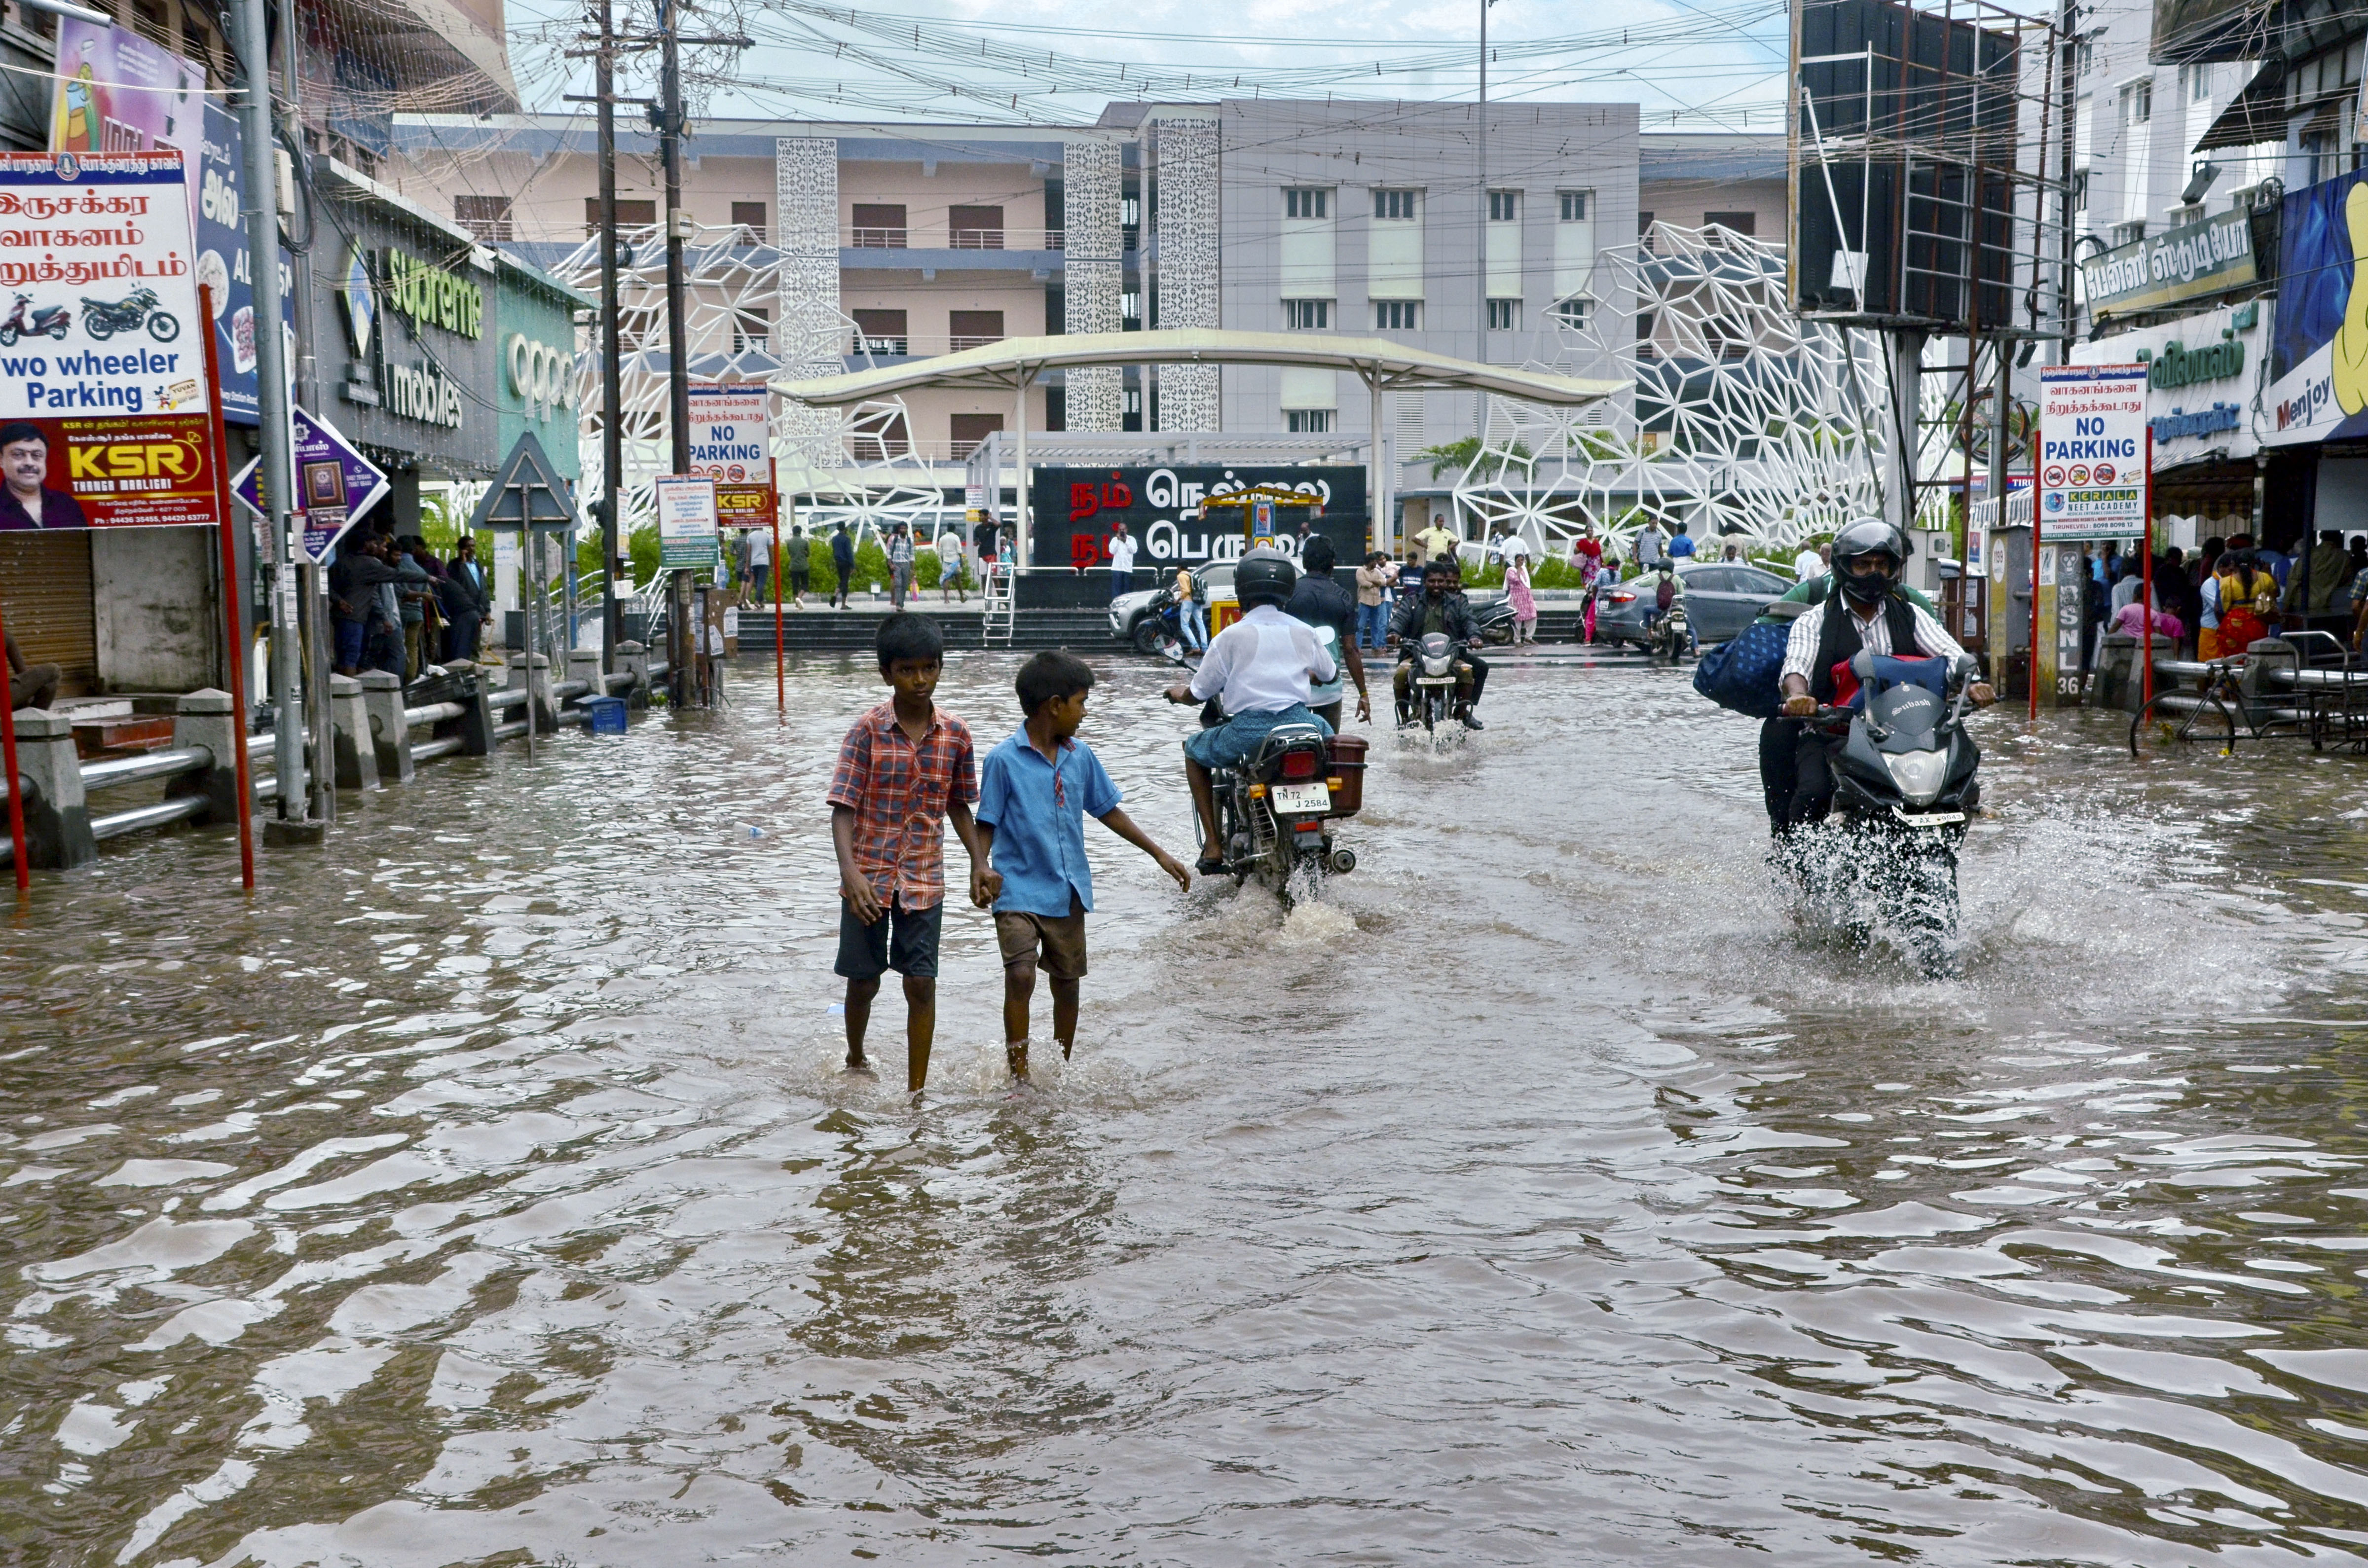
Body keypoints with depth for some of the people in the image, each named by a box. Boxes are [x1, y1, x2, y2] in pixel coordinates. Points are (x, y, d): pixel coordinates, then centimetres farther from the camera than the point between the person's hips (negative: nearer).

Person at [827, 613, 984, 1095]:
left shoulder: (955, 734, -1)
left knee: (921, 984, -2)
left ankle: (916, 1089, 8)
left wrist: (979, 861, 1)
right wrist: (850, 872, -27)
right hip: (869, 876, -1)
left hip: (923, 879, 1)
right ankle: (855, 1060, 39)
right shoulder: (868, 731, -11)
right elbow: (843, 808, -13)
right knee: (863, 981, 12)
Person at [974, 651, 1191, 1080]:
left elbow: (1109, 811, 16)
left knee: (1067, 982, 12)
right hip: (1019, 889, -5)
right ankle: (1020, 1079, -11)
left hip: (1069, 891, 5)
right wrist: (981, 866, -24)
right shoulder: (1004, 760, -8)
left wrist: (1160, 854, 15)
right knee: (1021, 976, -18)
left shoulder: (1081, 757, 7)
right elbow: (987, 824, -5)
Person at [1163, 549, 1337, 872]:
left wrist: (1179, 694, 27)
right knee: (1327, 732, 37)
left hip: (1248, 728, -3)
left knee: (1193, 751, 24)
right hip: (1298, 721, 3)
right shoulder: (1303, 632, 7)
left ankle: (1213, 844, 11)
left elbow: (1199, 692, 3)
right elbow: (1327, 673, 25)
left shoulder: (1231, 636, -3)